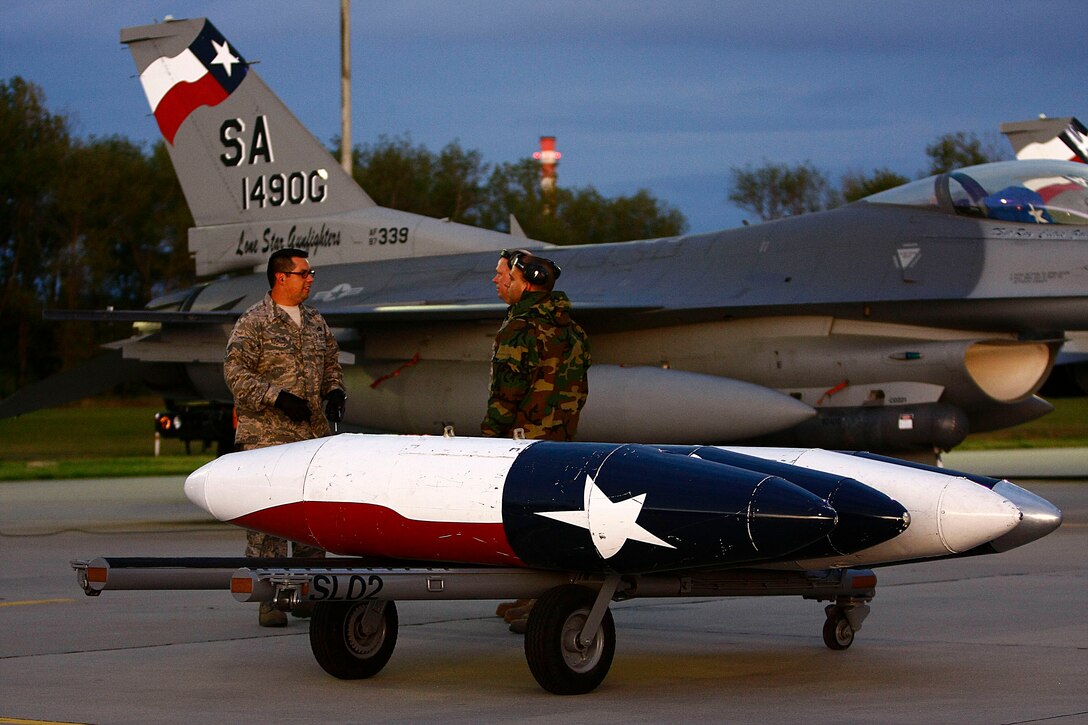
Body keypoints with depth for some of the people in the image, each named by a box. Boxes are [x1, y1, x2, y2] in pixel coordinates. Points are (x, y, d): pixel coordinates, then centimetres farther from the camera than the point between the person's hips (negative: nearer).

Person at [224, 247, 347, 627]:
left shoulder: (316, 323, 17)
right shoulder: (253, 322, -4)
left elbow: (332, 365, 26)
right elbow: (235, 371, -10)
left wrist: (335, 392, 5)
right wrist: (277, 398, -18)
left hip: (313, 437, 6)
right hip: (266, 436, -6)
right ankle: (268, 600, -4)